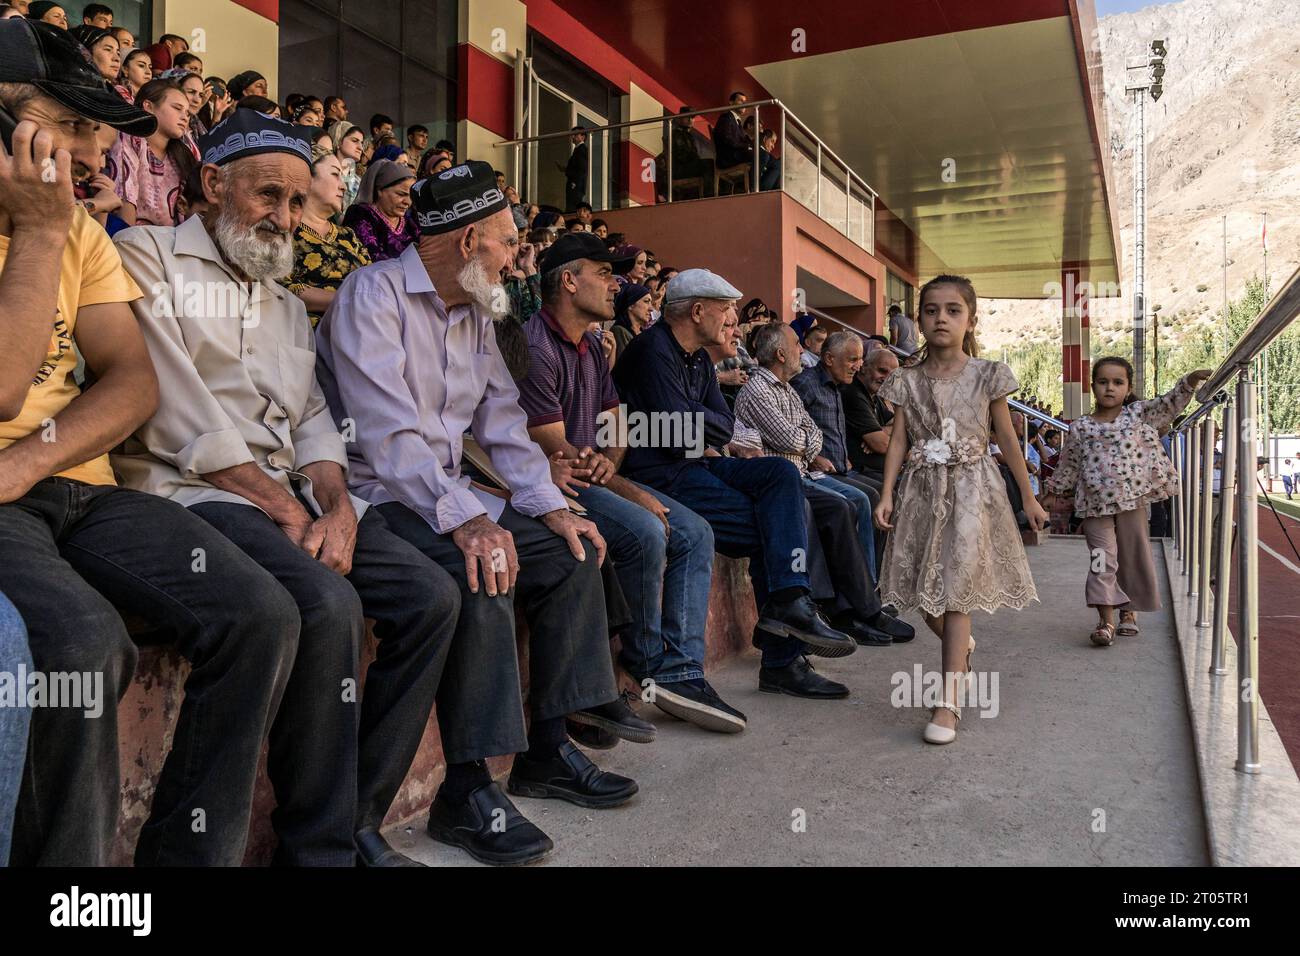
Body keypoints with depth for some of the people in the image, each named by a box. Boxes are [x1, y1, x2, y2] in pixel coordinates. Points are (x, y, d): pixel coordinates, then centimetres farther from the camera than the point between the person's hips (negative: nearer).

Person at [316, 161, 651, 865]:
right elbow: (388, 431, -24)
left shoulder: (475, 313, 15)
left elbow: (502, 419, 13)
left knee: (572, 552, -1)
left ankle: (546, 749, 5)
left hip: (450, 493, 9)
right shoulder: (374, 293, -12)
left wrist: (549, 506, 0)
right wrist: (465, 519, -35)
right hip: (380, 494, -9)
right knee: (481, 571, -33)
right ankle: (467, 789, -21)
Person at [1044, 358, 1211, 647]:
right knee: (1102, 560, -7)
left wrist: (1190, 381, -20)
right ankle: (1106, 620, -7)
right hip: (1095, 504, -1)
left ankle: (1129, 611, 27)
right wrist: (1054, 490, 21)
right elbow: (1068, 464, 15)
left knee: (1133, 557, 10)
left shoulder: (1139, 414, 6)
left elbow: (1169, 404, -6)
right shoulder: (1080, 427, 5)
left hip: (1132, 500, 1)